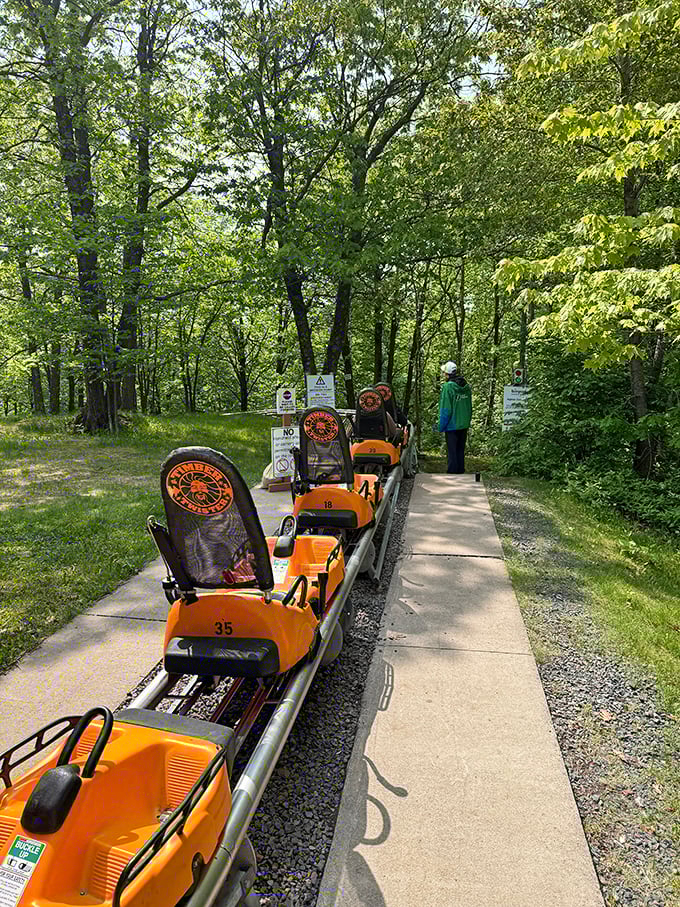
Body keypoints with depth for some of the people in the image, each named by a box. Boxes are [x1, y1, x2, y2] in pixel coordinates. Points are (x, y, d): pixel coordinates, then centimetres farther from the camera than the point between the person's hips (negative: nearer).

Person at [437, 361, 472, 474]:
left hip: (452, 425, -6)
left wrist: (441, 426, -9)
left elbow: (446, 409, -16)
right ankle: (461, 471, 22)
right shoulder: (467, 386, 5)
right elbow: (469, 407, 11)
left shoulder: (448, 387, -16)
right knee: (461, 450, 15)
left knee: (452, 451, 1)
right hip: (464, 425, 7)